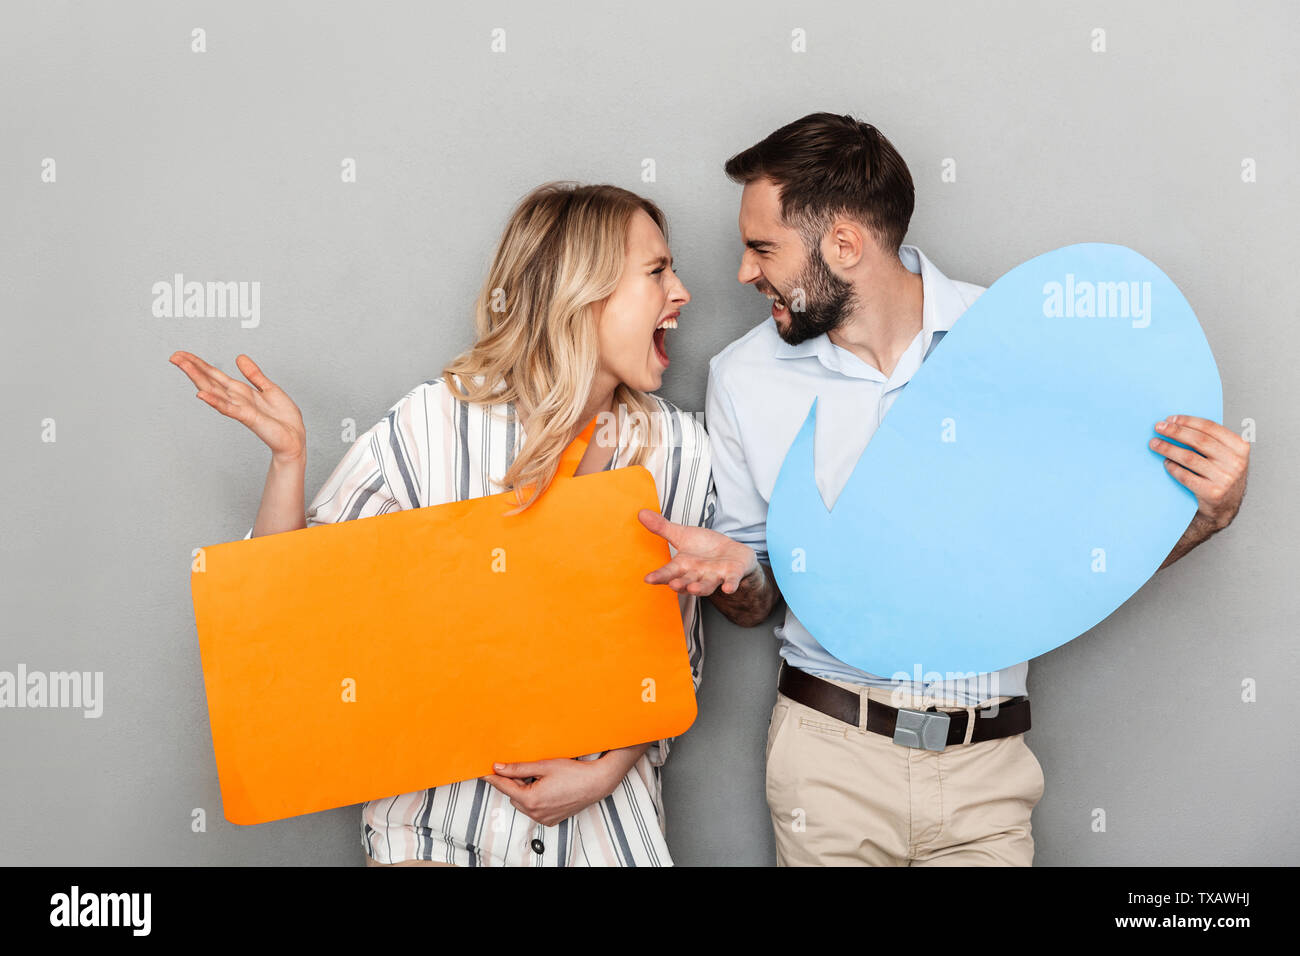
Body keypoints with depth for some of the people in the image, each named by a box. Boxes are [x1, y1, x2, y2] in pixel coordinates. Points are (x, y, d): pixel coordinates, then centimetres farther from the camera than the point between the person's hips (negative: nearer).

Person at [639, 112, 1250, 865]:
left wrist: (1207, 513, -14)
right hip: (829, 753, 1)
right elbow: (757, 603, 5)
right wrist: (734, 571, -16)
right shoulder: (743, 378, -2)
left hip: (987, 758, 0)